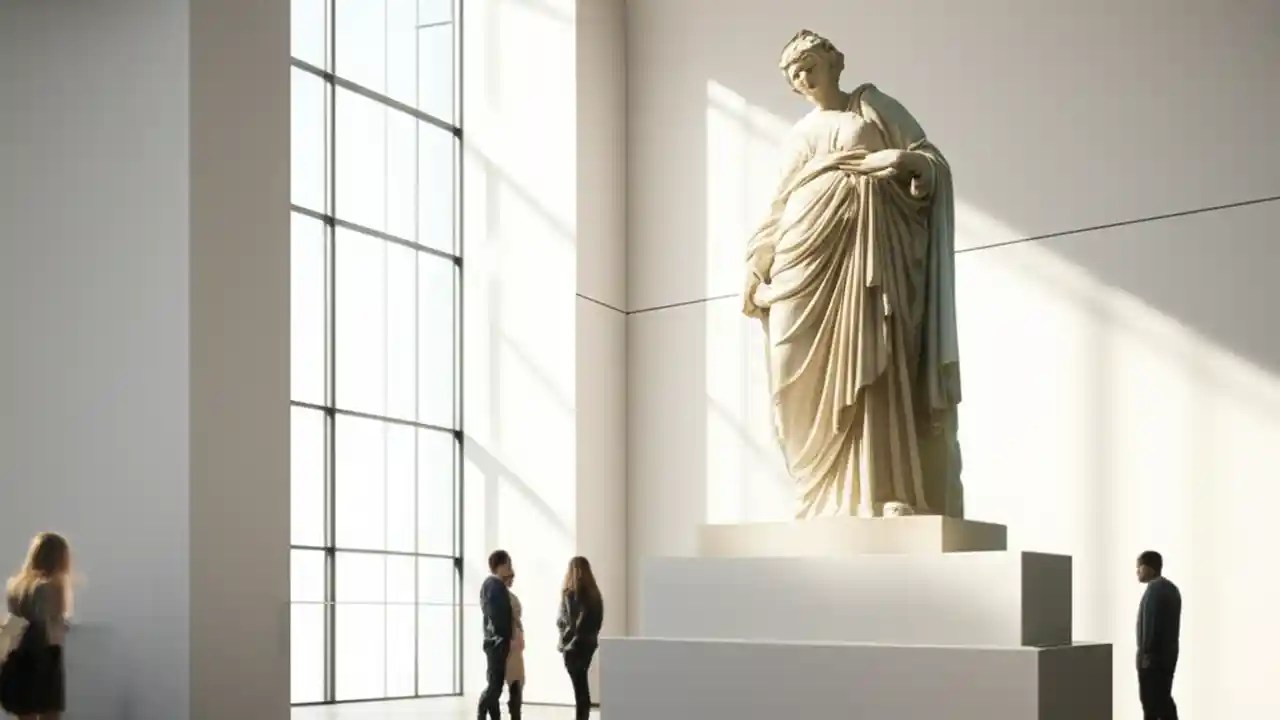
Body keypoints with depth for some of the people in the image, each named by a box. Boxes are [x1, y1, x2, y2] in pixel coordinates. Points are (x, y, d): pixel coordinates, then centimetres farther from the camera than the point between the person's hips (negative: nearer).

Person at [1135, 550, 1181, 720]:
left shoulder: (1154, 588, -15)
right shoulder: (1171, 587, 16)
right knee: (1163, 699, 11)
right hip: (1168, 652, 10)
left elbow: (1150, 622, -20)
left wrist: (1146, 653, -18)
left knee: (1151, 701, -6)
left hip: (1154, 655, -10)